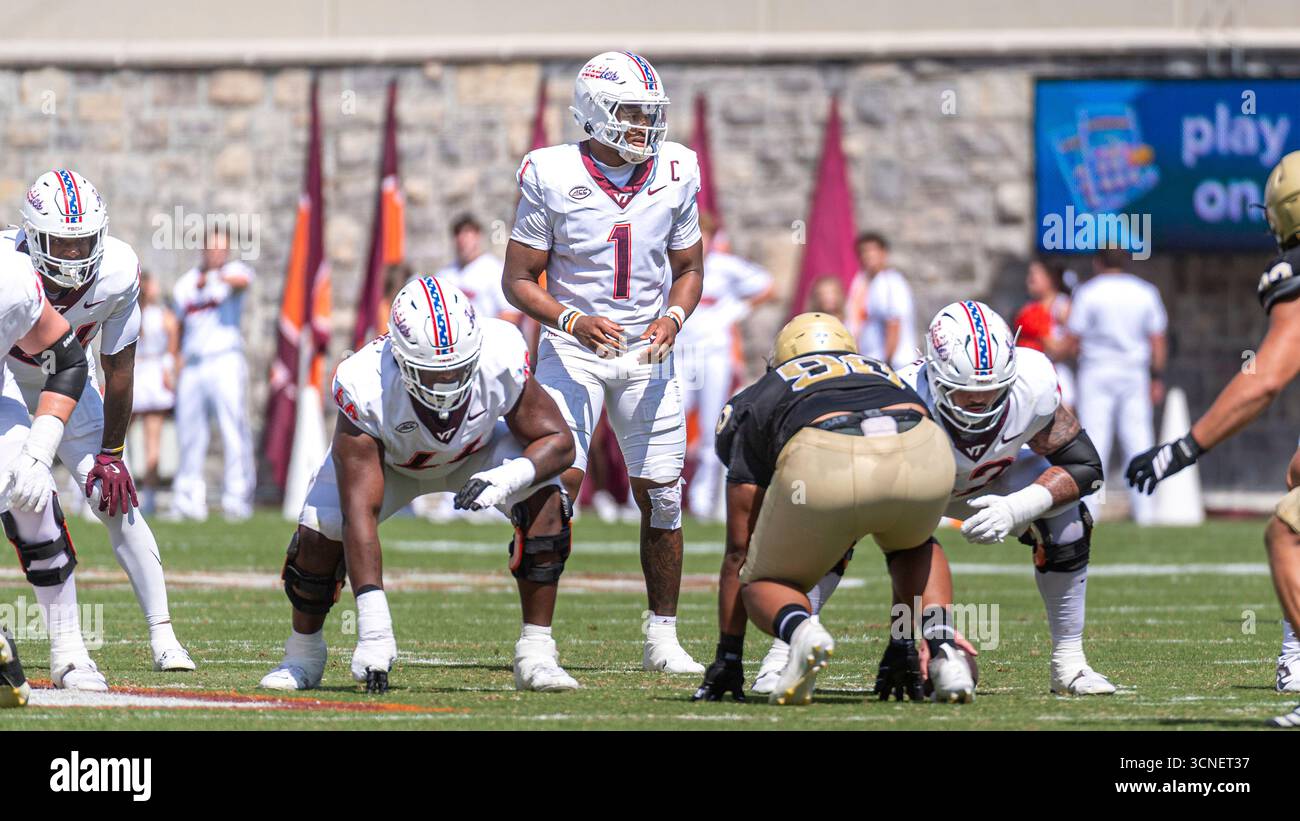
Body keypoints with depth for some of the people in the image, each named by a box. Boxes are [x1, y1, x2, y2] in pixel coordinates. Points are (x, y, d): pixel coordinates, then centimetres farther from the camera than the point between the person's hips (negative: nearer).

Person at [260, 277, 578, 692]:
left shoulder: (500, 358, -38)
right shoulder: (366, 389, -42)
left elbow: (557, 440, -23)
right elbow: (360, 512, -42)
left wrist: (506, 480, -46)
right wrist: (373, 627, -49)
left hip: (475, 453, 1)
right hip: (386, 457, -1)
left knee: (543, 500, -25)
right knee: (319, 532, -22)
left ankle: (535, 654, -14)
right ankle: (304, 654, 7)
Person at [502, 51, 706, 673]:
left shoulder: (674, 174, -1)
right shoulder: (554, 177, -11)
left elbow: (688, 269, 11)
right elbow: (519, 279, -6)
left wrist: (673, 318, -10)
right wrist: (573, 322, -22)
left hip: (646, 350, 4)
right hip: (572, 347, -4)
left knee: (661, 497, 4)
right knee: (558, 482, -18)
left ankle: (662, 638, 18)